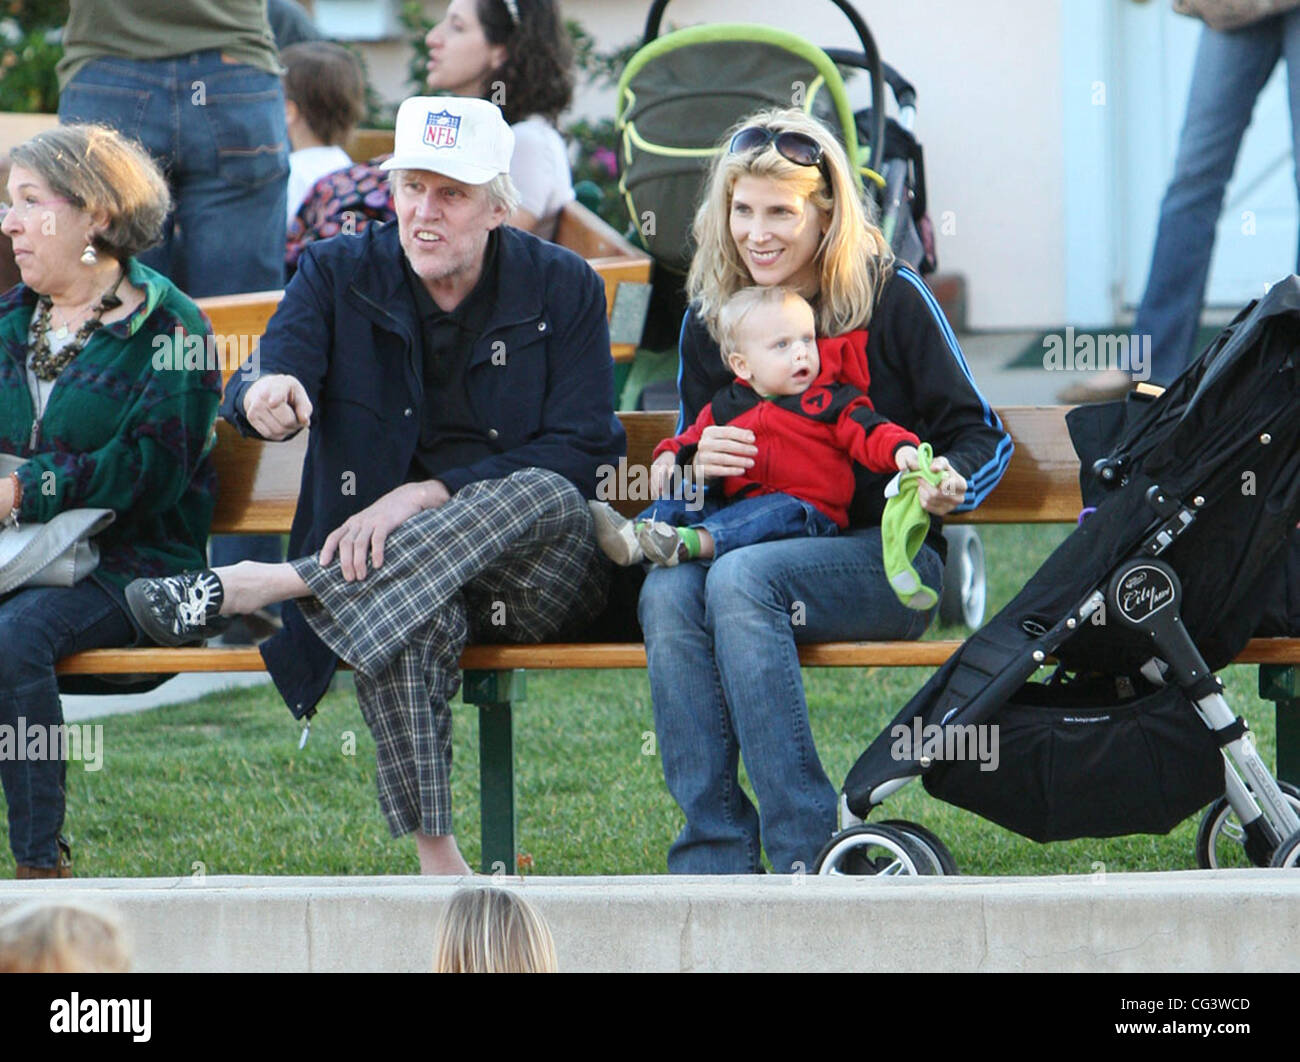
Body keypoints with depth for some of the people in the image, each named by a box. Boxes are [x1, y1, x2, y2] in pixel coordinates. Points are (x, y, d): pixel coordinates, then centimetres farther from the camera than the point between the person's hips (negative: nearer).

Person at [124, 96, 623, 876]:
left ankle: (254, 587, -37)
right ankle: (436, 858, -40)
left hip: (539, 577, 1)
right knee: (409, 615, -39)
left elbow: (585, 453, -6)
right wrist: (263, 399, -38)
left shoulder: (563, 288, 3)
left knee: (547, 496, -37)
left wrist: (428, 495, -18)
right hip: (393, 565, 0)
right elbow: (273, 386, -10)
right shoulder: (340, 276, 7)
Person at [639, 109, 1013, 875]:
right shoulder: (710, 317, 10)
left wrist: (950, 485, -22)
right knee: (666, 594, -29)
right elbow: (688, 458, 18)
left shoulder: (890, 298, -2)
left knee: (739, 580, -33)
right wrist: (691, 463, -7)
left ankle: (803, 852, -31)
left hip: (885, 556, -4)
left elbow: (982, 435, 1)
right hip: (756, 545, 4)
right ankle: (714, 858, -29)